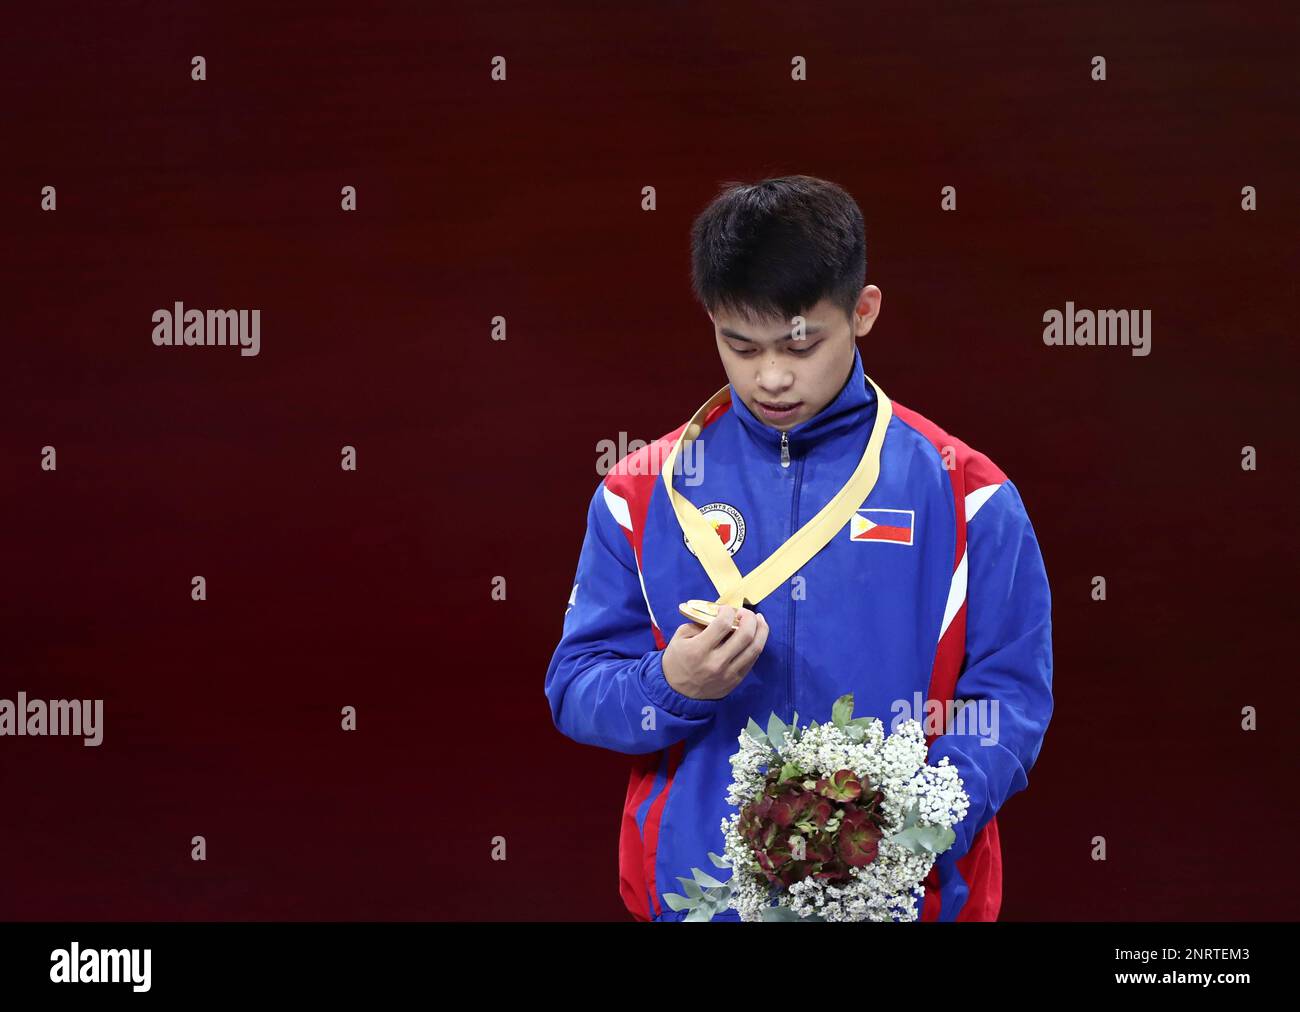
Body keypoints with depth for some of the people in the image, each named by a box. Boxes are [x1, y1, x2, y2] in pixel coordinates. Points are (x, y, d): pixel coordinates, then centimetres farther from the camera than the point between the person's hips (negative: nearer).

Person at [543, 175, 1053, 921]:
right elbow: (576, 688, 2)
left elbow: (1009, 701, -4)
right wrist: (671, 686, -19)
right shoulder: (644, 494, 2)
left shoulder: (966, 496, -2)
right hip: (699, 887, 1)